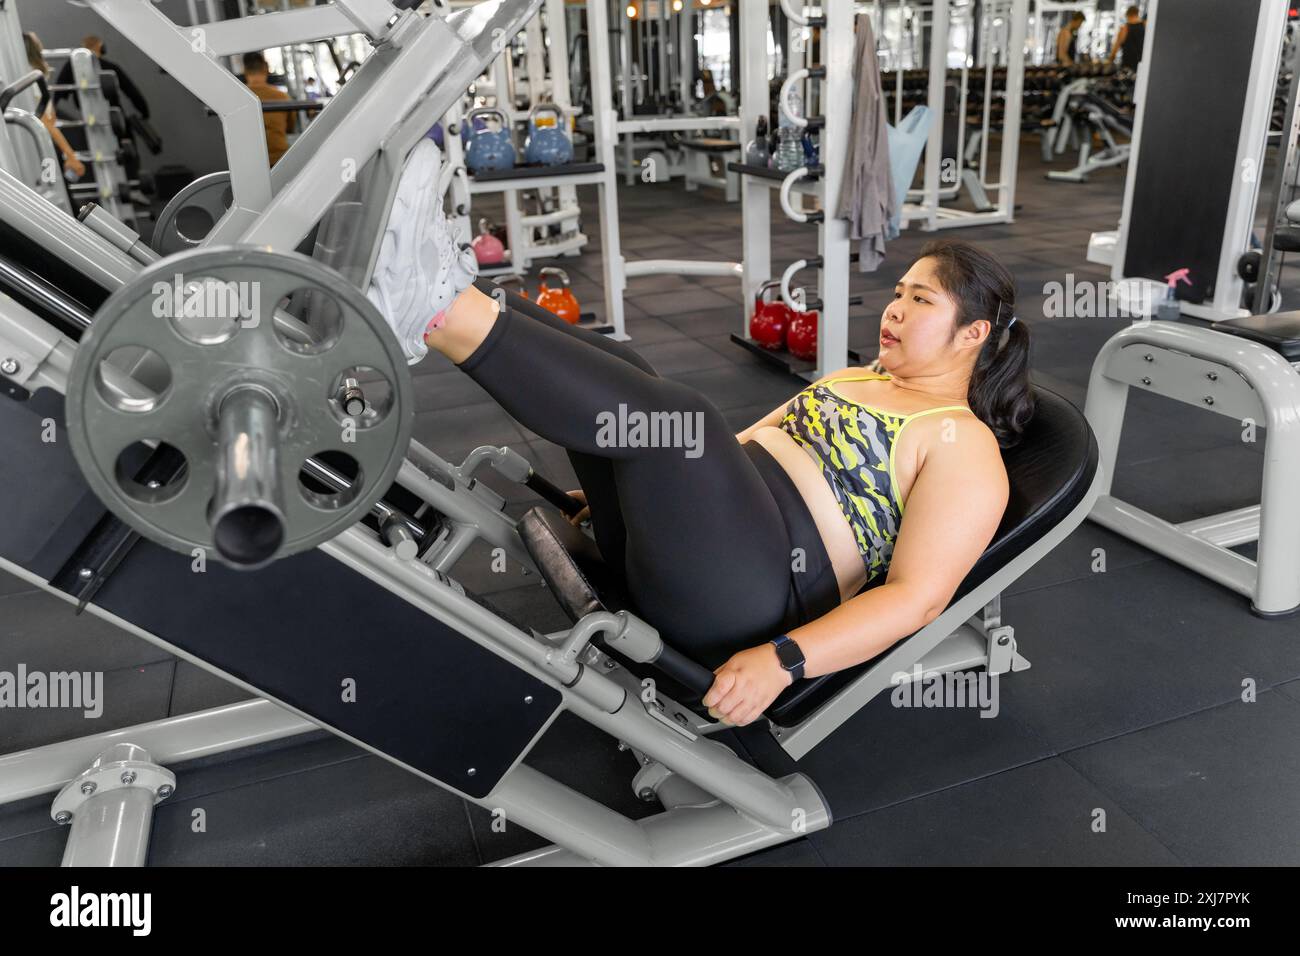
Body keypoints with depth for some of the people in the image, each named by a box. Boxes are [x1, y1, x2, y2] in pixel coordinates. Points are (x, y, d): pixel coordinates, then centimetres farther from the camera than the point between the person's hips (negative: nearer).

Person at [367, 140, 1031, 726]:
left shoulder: (965, 445, 1)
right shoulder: (852, 379, 26)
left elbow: (917, 595, -11)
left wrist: (783, 661, -24)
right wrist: (630, 486, 22)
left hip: (751, 596, -8)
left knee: (671, 412, -33)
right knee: (608, 365, -9)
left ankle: (436, 310, -35)